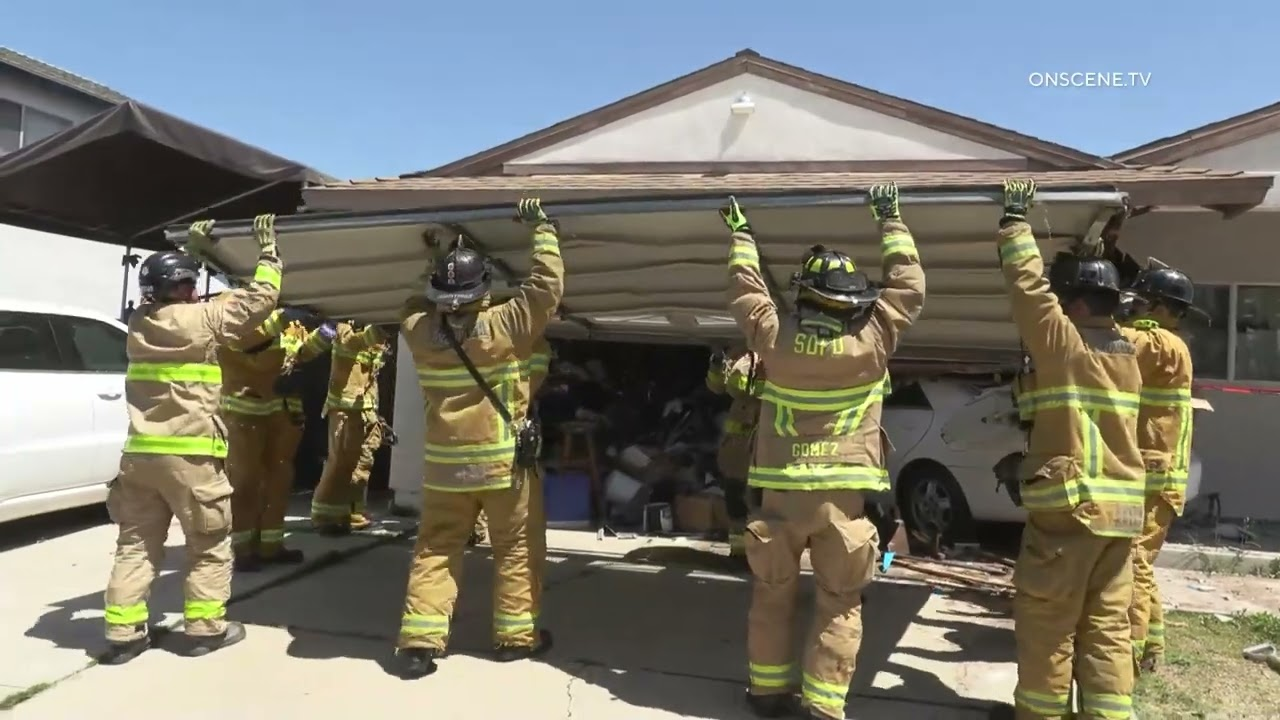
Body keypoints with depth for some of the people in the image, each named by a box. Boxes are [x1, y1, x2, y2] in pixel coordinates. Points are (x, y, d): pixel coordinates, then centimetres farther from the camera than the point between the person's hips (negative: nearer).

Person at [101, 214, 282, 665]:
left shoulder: (139, 322, 10)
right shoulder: (201, 320, -10)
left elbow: (170, 288, 30)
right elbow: (259, 300, -3)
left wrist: (194, 250, 35)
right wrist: (268, 251, 8)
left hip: (140, 454, 6)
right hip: (190, 455, -6)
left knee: (136, 545, 12)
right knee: (210, 545, 8)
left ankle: (123, 633, 14)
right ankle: (205, 627, 14)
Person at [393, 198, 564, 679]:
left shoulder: (419, 331, -6)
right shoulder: (501, 328, -18)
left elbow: (417, 305, 18)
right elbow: (547, 286, -13)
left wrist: (434, 270, 20)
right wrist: (541, 227, -5)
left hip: (444, 464, 4)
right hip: (503, 460, -3)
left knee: (436, 550, 10)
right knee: (514, 548, 12)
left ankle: (419, 641, 5)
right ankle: (516, 633, 21)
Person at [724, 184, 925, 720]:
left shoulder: (774, 338, -7)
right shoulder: (872, 340, -9)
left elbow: (746, 289, 11)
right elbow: (908, 286, 5)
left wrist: (741, 233, 24)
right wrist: (891, 221, 15)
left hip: (781, 491, 2)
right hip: (842, 494, -1)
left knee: (772, 595, 16)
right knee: (839, 604, 9)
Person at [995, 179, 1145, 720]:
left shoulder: (1063, 344, -11)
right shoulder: (1127, 353, 11)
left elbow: (1029, 287, -7)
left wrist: (1015, 221, 2)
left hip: (1067, 507, -7)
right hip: (1119, 510, 7)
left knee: (1047, 625, 5)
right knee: (1107, 629, 10)